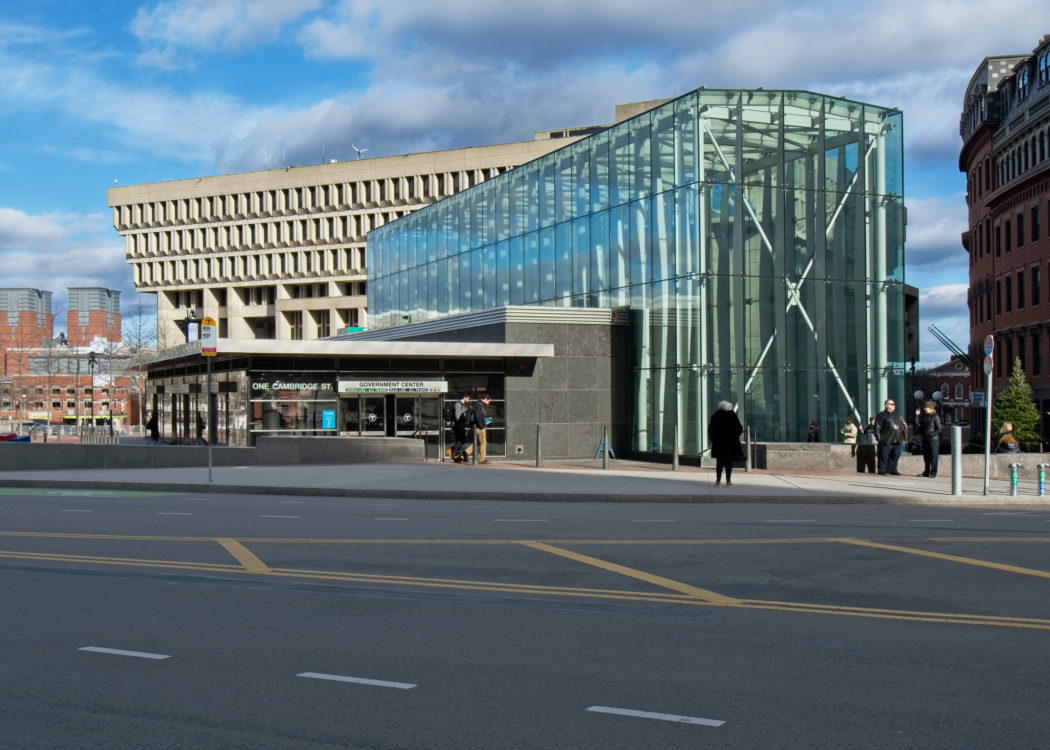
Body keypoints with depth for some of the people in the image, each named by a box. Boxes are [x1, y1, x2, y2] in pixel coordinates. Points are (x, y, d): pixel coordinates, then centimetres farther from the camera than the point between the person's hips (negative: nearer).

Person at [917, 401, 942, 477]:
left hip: (933, 439, -7)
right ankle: (926, 472, 18)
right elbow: (918, 424, 20)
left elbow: (939, 429, -10)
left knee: (933, 456, -3)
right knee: (926, 456, 11)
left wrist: (931, 434, -17)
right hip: (925, 439, 7)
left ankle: (933, 473, 0)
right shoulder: (924, 416, 12)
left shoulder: (935, 416, -7)